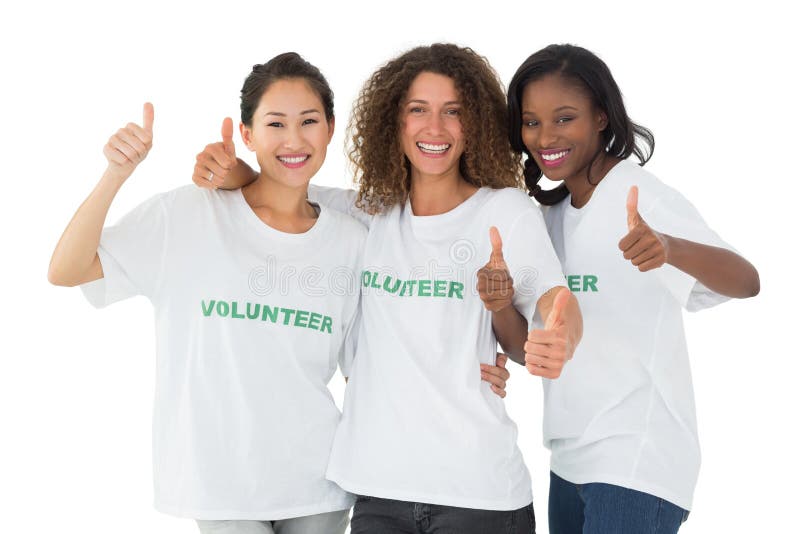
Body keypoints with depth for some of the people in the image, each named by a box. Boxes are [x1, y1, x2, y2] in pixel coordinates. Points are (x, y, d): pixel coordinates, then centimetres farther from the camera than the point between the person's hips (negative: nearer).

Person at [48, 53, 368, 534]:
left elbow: (364, 368, 9)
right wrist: (117, 174, -22)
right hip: (223, 476, -3)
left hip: (317, 478, 3)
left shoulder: (351, 239, 4)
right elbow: (66, 271, -11)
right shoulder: (187, 216, -5)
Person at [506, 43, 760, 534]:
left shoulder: (639, 195, -14)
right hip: (570, 458, 7)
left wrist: (668, 247, -47)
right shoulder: (551, 212, 8)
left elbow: (745, 282, -28)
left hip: (636, 461, -7)